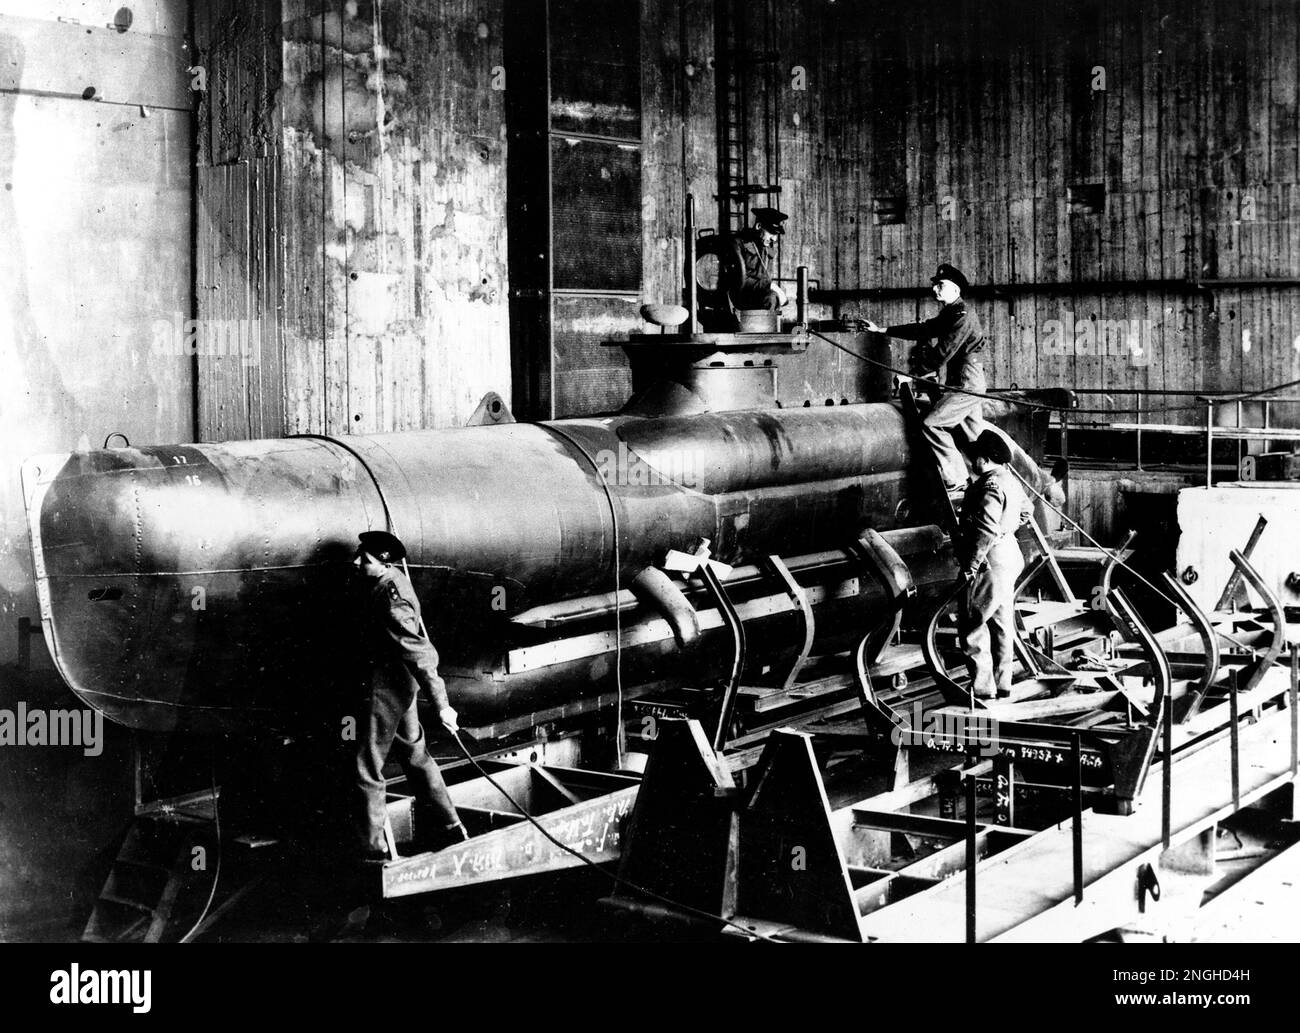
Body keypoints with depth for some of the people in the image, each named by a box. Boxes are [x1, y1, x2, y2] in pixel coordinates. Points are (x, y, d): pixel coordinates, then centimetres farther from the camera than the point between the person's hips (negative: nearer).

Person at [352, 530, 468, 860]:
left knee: (367, 767, -1)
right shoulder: (394, 580, 3)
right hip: (403, 681, 10)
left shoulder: (389, 598, -26)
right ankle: (450, 828, 29)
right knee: (414, 755, 20)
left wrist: (441, 704, -26)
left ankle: (373, 847, 8)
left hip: (387, 686, -10)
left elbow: (419, 653, -27)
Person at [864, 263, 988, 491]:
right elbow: (920, 330, 20)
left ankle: (954, 480, -11)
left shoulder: (963, 317, -15)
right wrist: (881, 330, 18)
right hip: (967, 384, 10)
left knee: (932, 424, -14)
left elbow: (942, 353, -19)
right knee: (975, 437, 12)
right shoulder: (947, 316, 15)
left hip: (967, 384, -10)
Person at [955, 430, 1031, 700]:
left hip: (989, 563, -10)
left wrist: (971, 564, -23)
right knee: (1002, 623, 15)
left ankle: (982, 688, -3)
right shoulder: (1010, 480, 11)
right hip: (1009, 558, 10)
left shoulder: (991, 485, -21)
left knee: (973, 626, -4)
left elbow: (986, 530, -28)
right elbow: (1024, 510, 30)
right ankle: (1002, 684, 23)